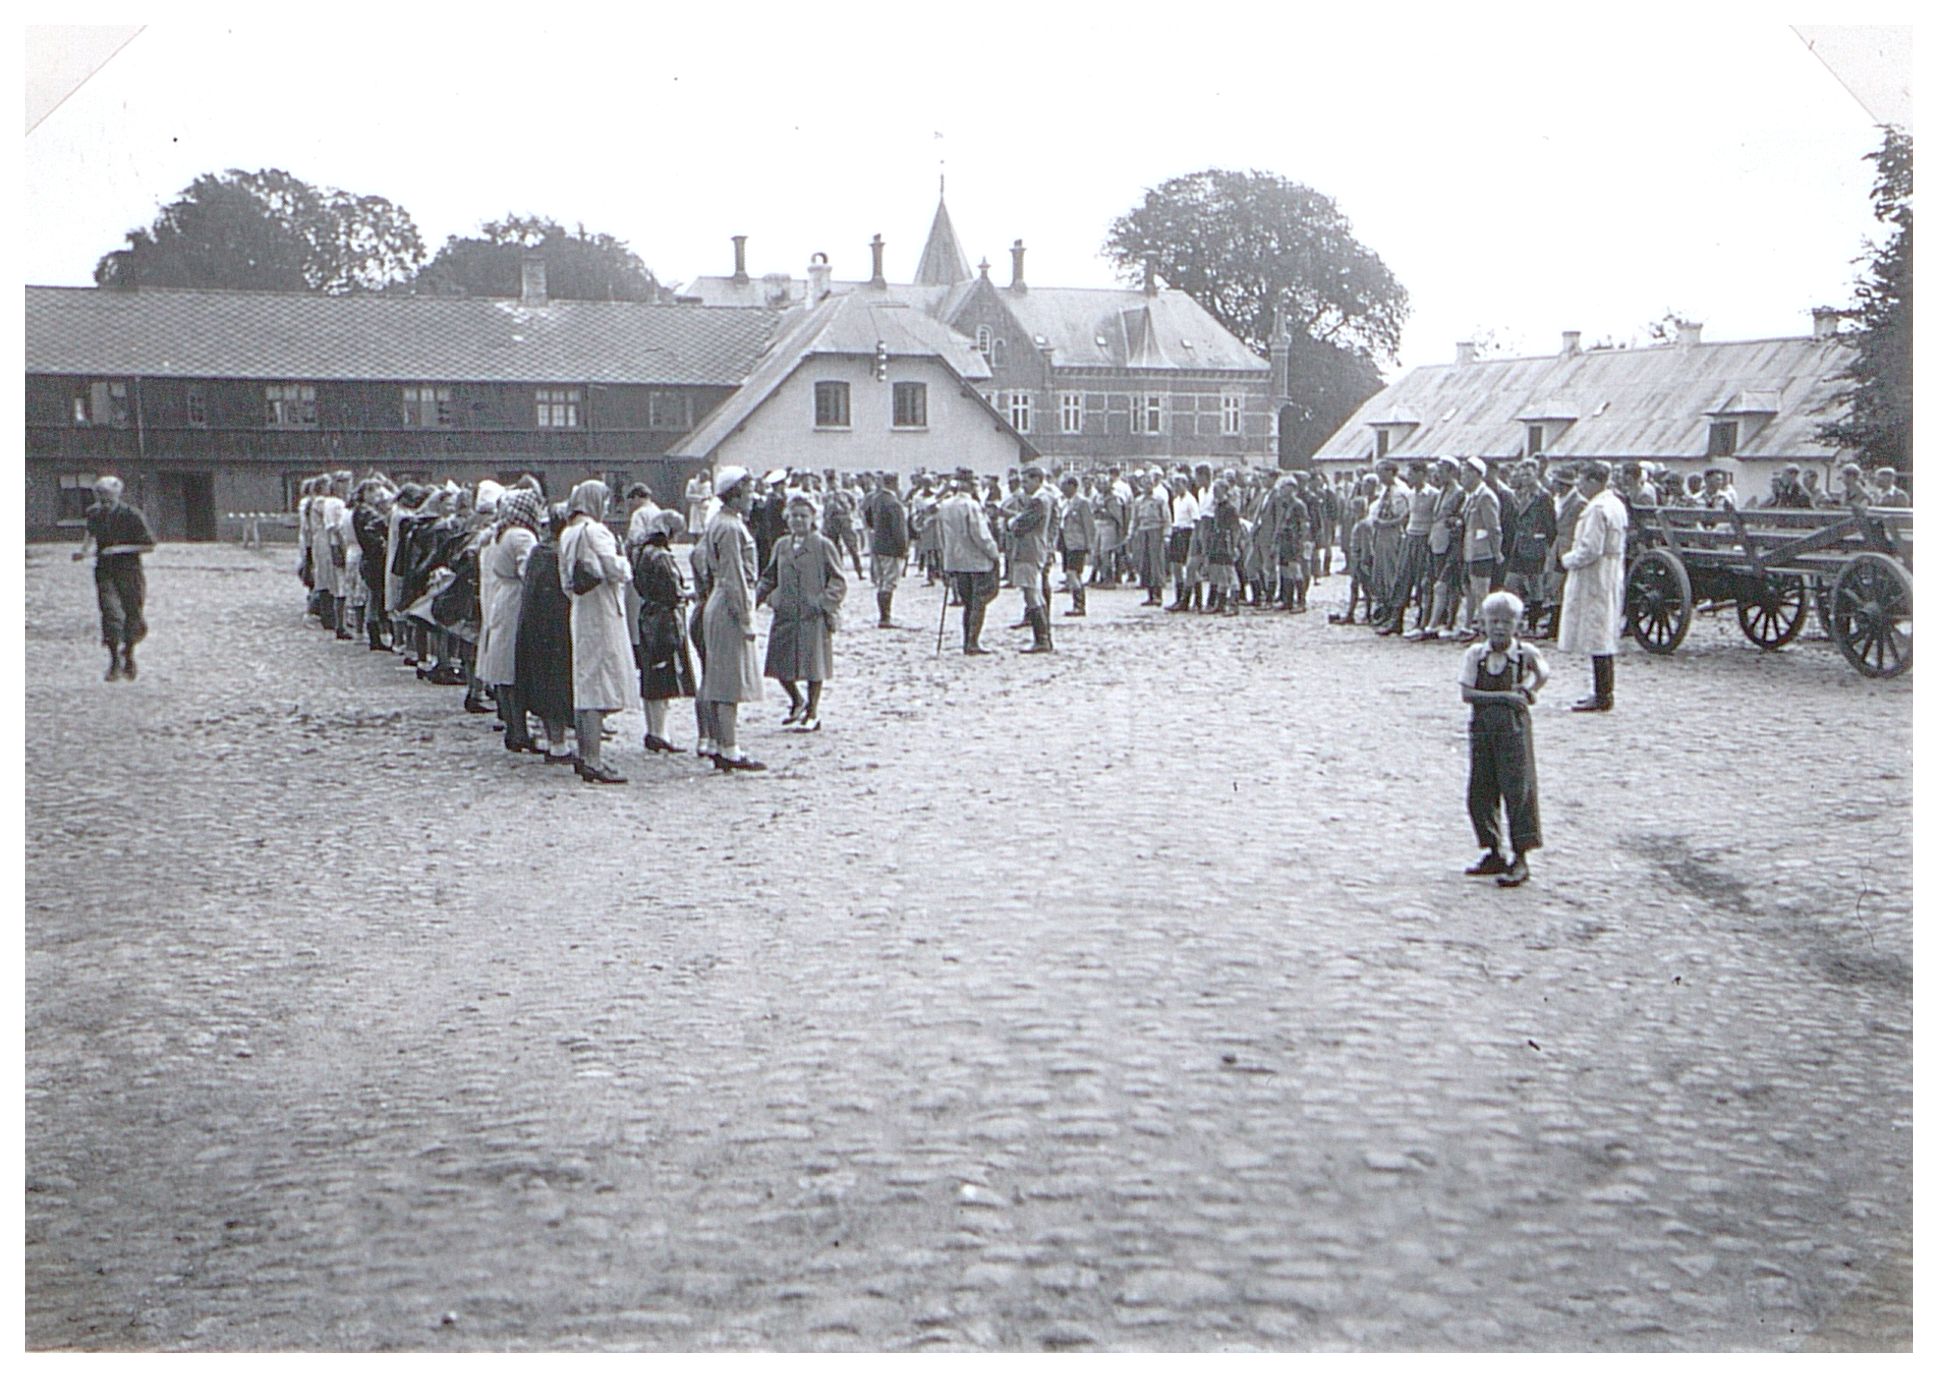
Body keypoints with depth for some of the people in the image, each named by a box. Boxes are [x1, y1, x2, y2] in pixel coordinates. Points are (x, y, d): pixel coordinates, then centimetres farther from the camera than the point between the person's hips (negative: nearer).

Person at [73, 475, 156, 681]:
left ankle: (128, 655, 27)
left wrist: (122, 548, -19)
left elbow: (149, 545, -9)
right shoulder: (94, 513, 2)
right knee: (109, 612, -12)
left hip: (129, 569, -2)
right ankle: (114, 661, -7)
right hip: (104, 569, 2)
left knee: (132, 613, 4)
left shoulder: (132, 515, -11)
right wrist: (84, 550, 10)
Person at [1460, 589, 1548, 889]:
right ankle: (1493, 854, 22)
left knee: (1517, 790, -7)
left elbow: (1542, 672, 21)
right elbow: (1466, 694, -10)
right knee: (1479, 792, 7)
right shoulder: (1475, 654, 0)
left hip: (1513, 726, -2)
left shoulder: (1525, 653, -1)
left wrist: (1528, 689, 2)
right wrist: (1504, 696, -18)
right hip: (1481, 726, 3)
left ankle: (1520, 858, -2)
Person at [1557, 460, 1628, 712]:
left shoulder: (1597, 509, -18)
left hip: (1594, 578, -10)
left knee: (1597, 639, -7)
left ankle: (1602, 696, -7)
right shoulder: (1616, 504, 13)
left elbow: (1591, 549, -23)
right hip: (1612, 576, 10)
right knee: (1604, 639, 14)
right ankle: (1604, 692, 19)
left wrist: (1568, 559, -7)